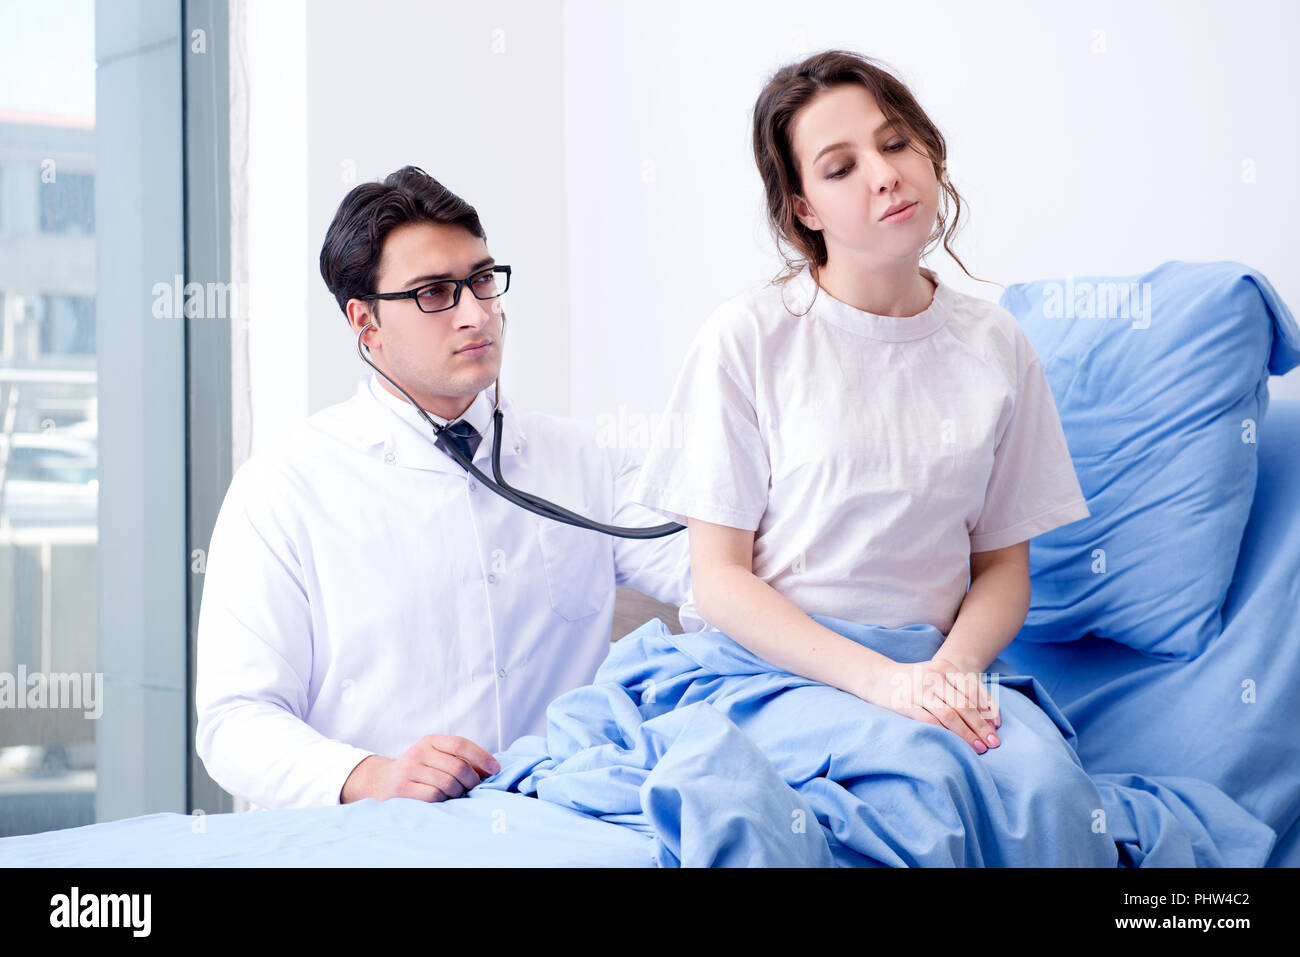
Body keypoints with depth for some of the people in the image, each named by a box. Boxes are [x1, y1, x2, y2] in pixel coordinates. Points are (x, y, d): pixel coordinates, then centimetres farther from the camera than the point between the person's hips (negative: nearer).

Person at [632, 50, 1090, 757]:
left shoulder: (995, 346, 8)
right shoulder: (745, 339, -3)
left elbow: (1003, 564, 11)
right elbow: (719, 579, -5)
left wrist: (955, 664, -12)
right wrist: (882, 681, -18)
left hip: (936, 667, 4)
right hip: (768, 664, -4)